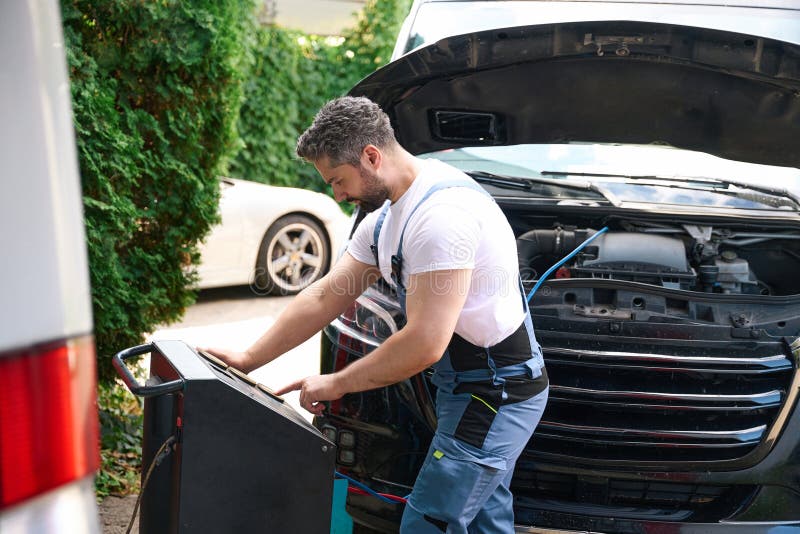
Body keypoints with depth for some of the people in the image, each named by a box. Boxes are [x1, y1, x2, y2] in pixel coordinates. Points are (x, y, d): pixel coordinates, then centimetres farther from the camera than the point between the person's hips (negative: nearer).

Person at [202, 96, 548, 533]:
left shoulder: (443, 213, -26)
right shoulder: (385, 216, 8)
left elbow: (424, 344, -28)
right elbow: (324, 297, 15)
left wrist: (334, 384, -16)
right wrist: (248, 360, 14)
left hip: (496, 394, -10)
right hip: (468, 387, 10)